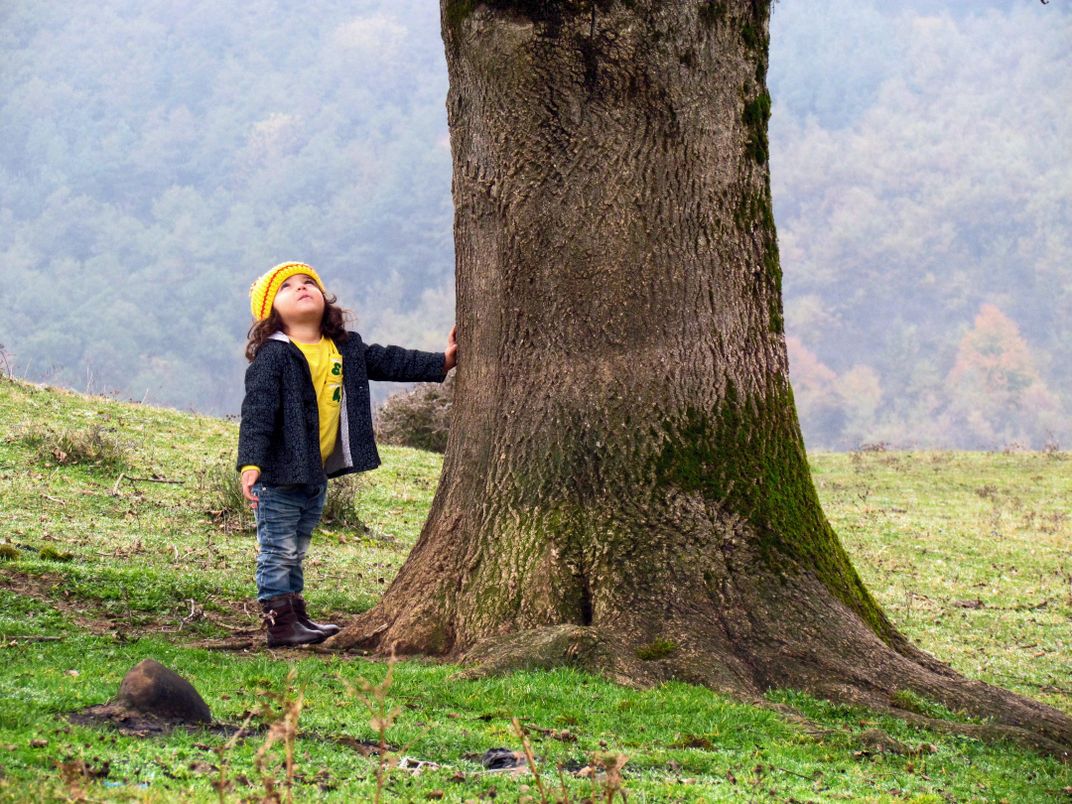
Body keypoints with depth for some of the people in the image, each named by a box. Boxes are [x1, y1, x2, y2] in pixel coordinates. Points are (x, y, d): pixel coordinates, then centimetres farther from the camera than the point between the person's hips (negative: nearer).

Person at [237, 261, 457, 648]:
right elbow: (257, 411, -21)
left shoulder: (346, 348, 8)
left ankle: (297, 617, 26)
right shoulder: (273, 356, -14)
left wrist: (442, 362, 18)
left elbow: (388, 361, 19)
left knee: (295, 551, 19)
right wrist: (250, 463, -30)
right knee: (278, 551, -2)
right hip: (280, 472, -7)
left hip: (318, 474, 7)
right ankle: (280, 622, 1)